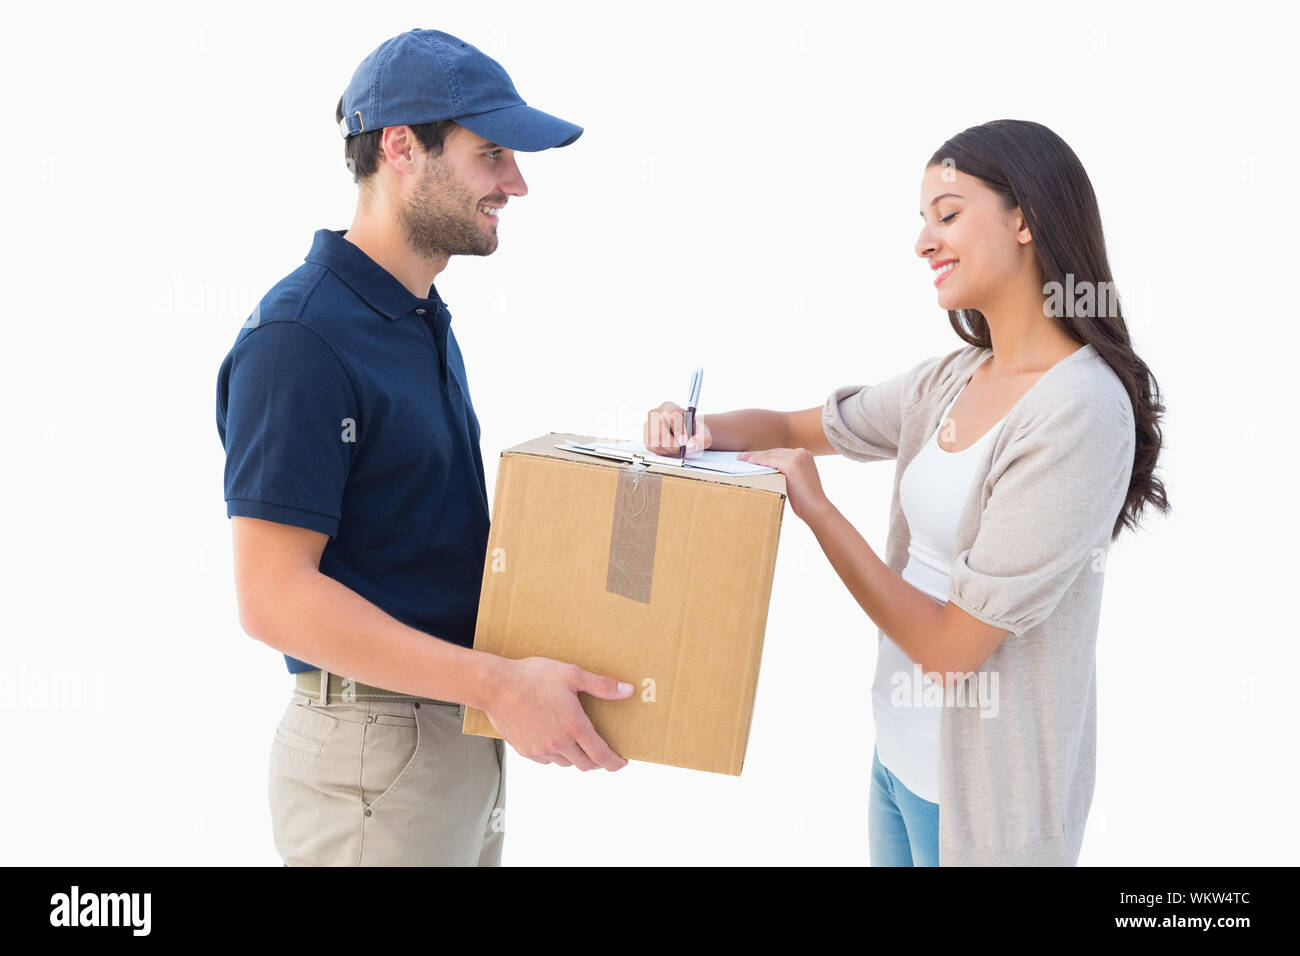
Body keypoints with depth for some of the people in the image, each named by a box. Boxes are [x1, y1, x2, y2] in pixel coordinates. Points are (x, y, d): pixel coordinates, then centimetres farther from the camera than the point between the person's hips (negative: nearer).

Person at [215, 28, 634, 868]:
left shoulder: (427, 318, 10)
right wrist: (497, 684, -27)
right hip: (374, 750, -9)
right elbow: (275, 596, -24)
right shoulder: (301, 337, -20)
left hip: (461, 728, 9)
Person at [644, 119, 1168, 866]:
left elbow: (953, 644, -23)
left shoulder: (1078, 412, -23)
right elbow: (794, 427, 11)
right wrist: (699, 431, -9)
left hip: (982, 793, -6)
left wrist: (814, 506, -17)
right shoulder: (953, 379, 0)